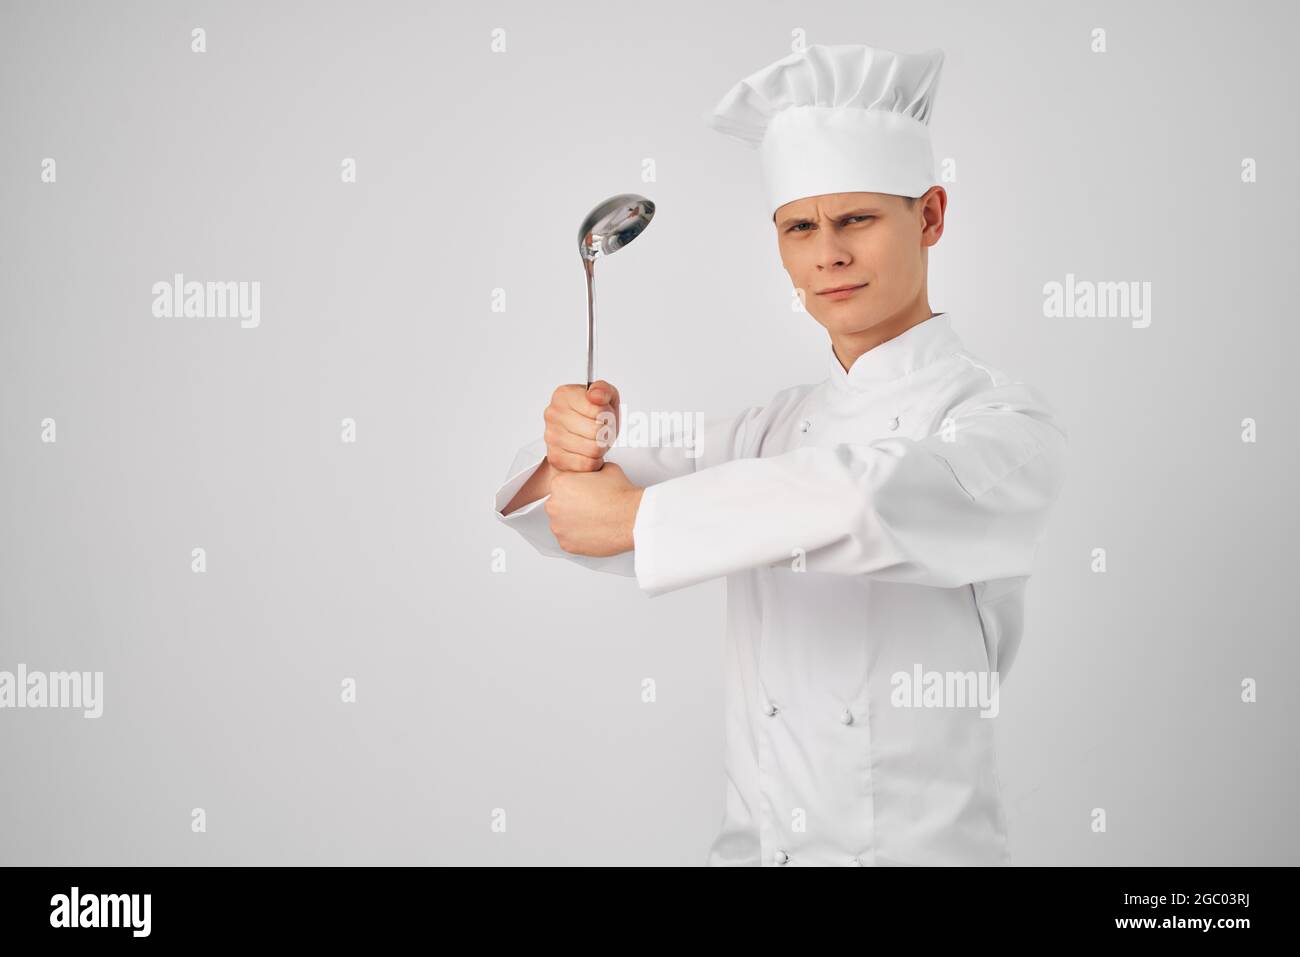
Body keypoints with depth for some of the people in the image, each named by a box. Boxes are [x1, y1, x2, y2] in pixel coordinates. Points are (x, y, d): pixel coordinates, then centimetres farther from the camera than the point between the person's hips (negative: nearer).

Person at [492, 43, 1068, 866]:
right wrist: (574, 452, -13)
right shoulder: (768, 432, 8)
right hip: (750, 840, 4)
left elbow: (880, 501, -28)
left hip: (919, 841, -3)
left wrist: (634, 515, -22)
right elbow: (564, 516, 7)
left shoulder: (1007, 427, -8)